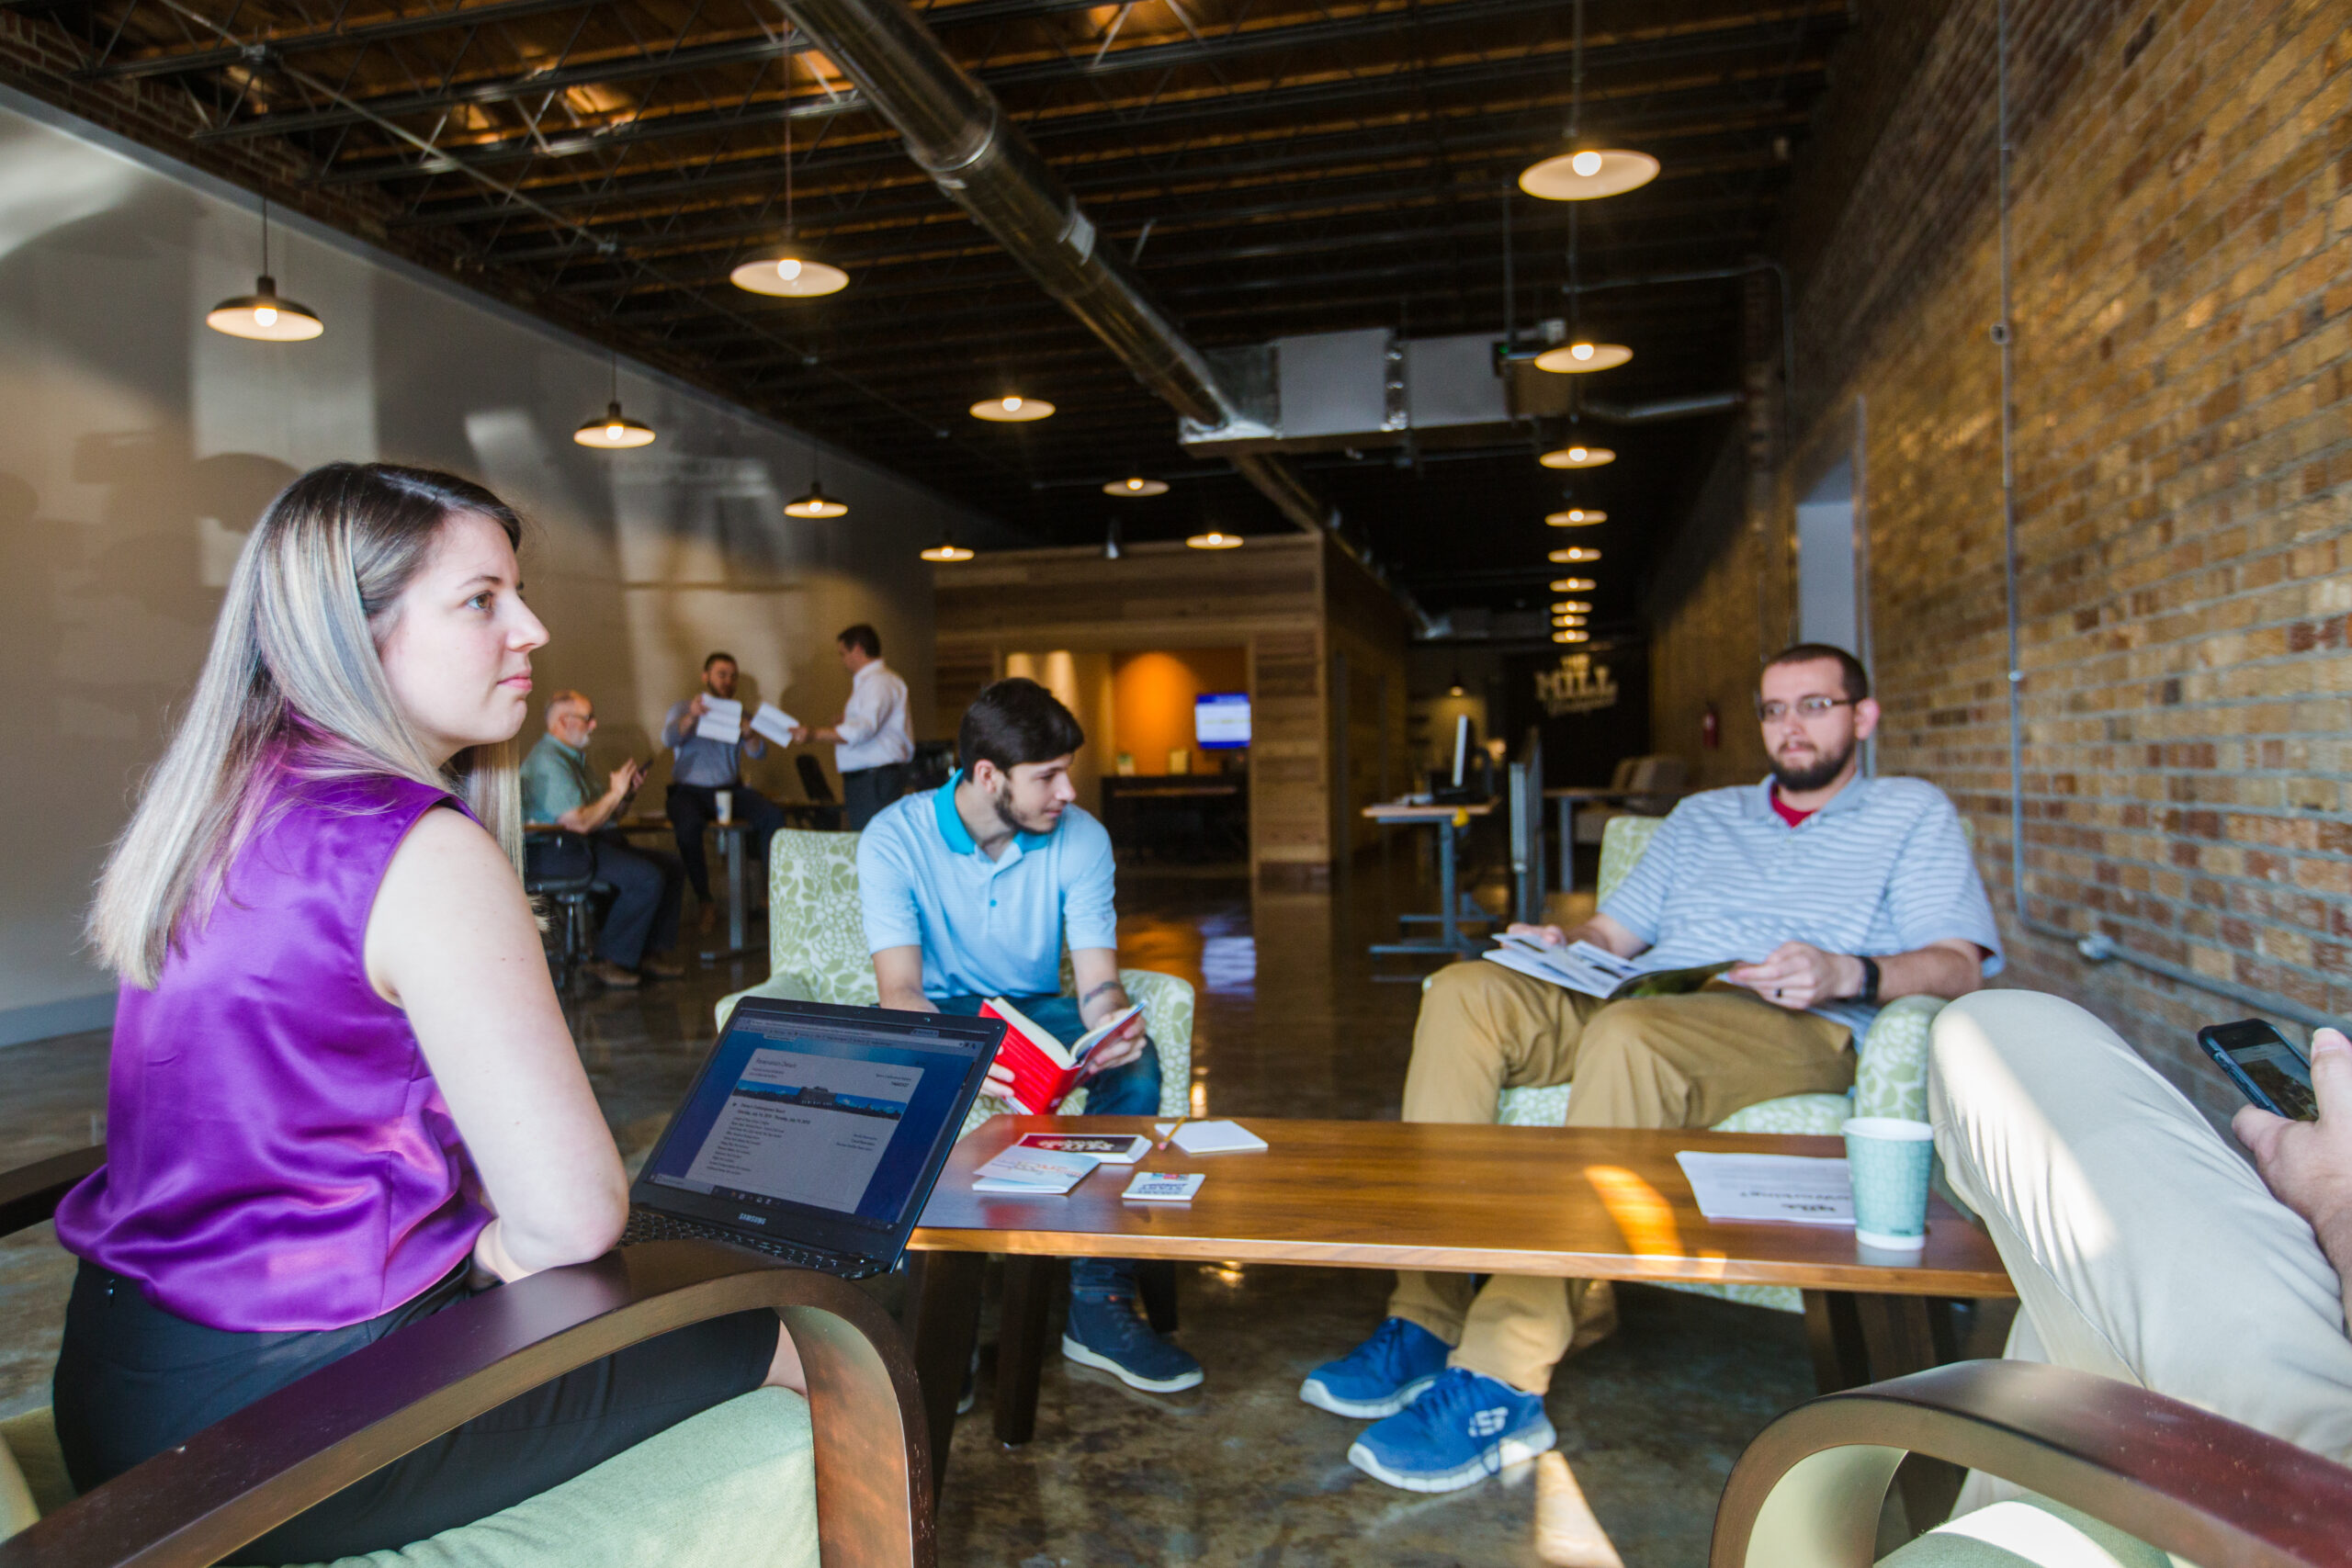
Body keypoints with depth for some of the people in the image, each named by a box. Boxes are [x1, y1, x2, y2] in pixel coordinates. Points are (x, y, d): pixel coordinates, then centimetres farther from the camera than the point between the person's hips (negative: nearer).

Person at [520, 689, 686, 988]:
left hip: (592, 843, 10)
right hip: (554, 853, -10)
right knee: (648, 877, -27)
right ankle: (608, 960, -15)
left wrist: (626, 792, 7)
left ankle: (652, 951, 0)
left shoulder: (576, 757, 21)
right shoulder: (548, 761, -13)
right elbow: (580, 823, -23)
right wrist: (615, 793, -11)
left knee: (673, 868, -3)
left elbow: (604, 814, 24)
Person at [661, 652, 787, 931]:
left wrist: (748, 734, -22)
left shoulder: (738, 714, 15)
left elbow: (758, 753, 1)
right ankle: (704, 901, -26)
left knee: (773, 814, -25)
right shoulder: (682, 709, 8)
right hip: (689, 790, -2)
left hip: (730, 790, 3)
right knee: (689, 825, -36)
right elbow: (669, 739, -13)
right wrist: (691, 717, -33)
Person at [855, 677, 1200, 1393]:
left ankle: (1099, 1303, -20)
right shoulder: (895, 838, -17)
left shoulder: (1080, 837, -9)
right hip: (940, 1015, -2)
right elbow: (899, 990, -25)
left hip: (1038, 1008, 2)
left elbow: (1097, 978, -14)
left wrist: (1113, 1024, -40)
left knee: (1137, 1064, -28)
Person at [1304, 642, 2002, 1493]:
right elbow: (1615, 933, 26)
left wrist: (1848, 974, -17)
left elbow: (1958, 965, 3)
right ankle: (1426, 1318, -26)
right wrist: (1561, 943, 3)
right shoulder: (1704, 815, 31)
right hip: (1645, 1006, 5)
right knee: (1464, 991, -22)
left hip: (1795, 1032, -5)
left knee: (1628, 1035, -39)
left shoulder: (1914, 813, 18)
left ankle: (1504, 1378, -39)